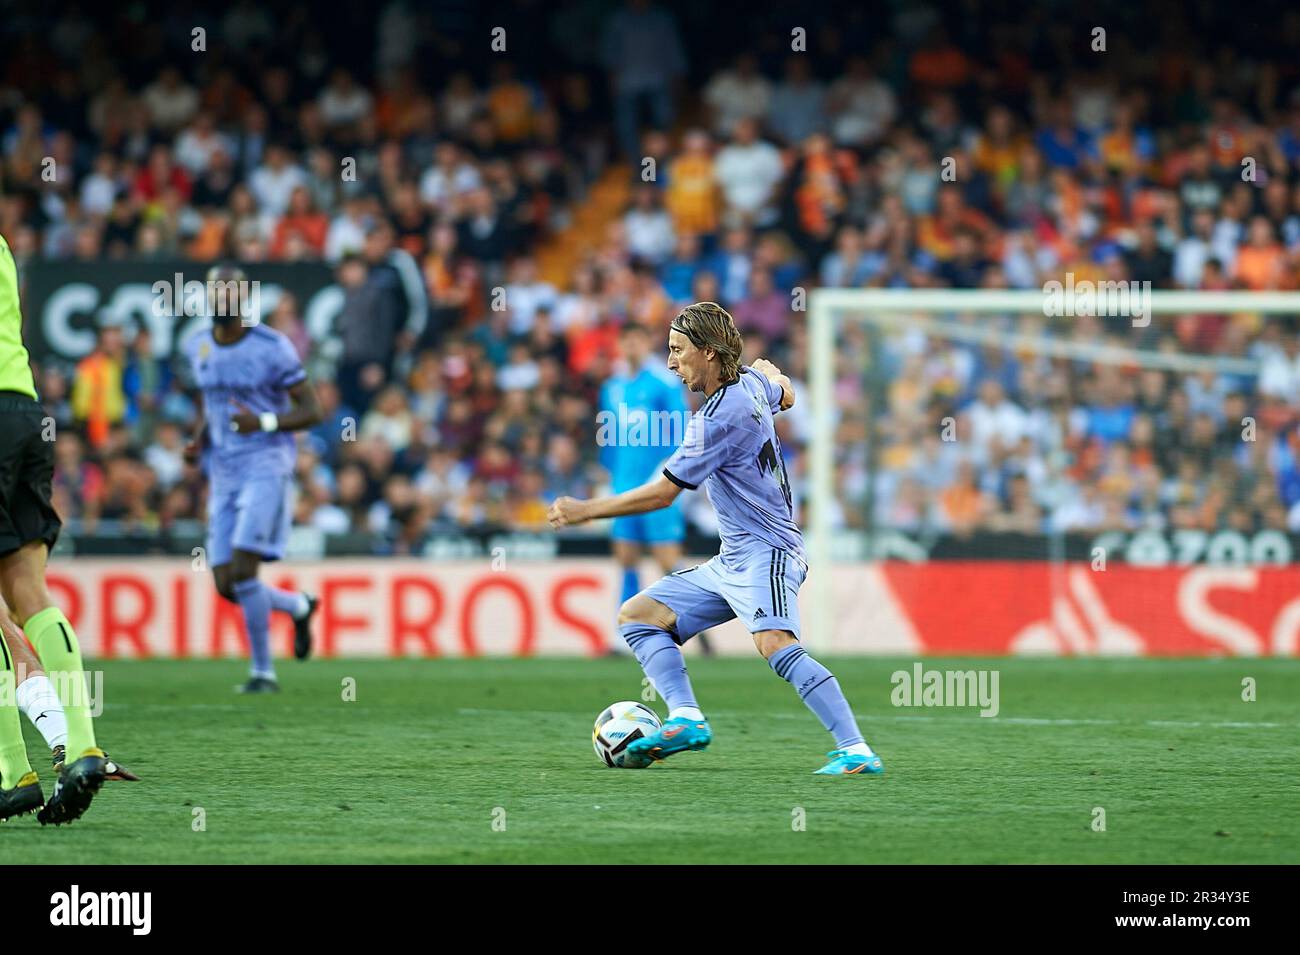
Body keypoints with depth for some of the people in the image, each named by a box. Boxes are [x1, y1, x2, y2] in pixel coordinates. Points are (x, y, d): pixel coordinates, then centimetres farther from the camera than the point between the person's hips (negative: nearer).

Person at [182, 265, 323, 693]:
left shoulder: (272, 348, -10)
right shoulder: (198, 347, 8)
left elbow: (312, 411, -7)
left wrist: (263, 423, -23)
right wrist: (199, 440, 4)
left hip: (267, 468, -6)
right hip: (225, 474, 6)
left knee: (242, 572, -17)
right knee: (226, 586, 1)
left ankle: (263, 671, -1)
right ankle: (298, 606, 31)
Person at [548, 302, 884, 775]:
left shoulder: (719, 417, -19)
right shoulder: (751, 385, 8)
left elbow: (662, 493, -17)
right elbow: (785, 396, 34)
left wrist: (585, 510, -9)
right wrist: (770, 372, 56)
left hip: (764, 554, -11)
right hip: (731, 562, 11)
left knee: (775, 644, -33)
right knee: (637, 615, 9)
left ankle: (856, 752, -35)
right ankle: (686, 719, -8)